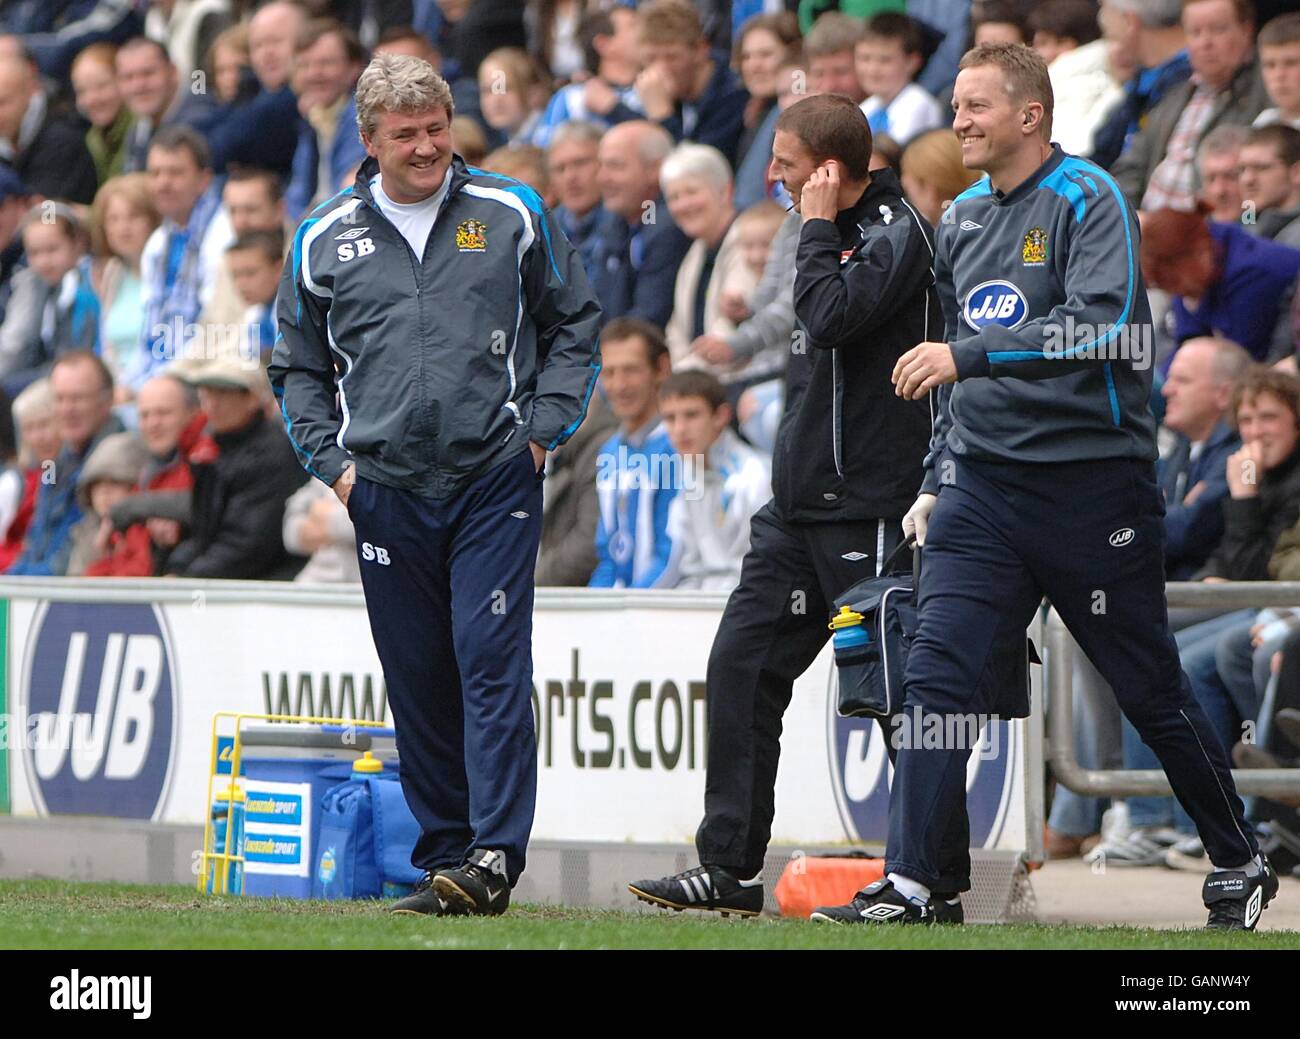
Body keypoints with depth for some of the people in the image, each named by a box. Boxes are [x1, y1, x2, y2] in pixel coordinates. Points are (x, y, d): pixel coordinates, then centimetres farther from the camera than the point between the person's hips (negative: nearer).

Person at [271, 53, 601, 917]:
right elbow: (298, 367, 19)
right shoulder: (325, 242, 9)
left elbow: (575, 325, 12)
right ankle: (444, 856, 13)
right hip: (385, 491, 3)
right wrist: (331, 459, 5)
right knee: (417, 683, 5)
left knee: (494, 667, -11)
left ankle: (495, 856, -15)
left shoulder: (512, 217, 5)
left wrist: (546, 425, 1)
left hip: (496, 485, -3)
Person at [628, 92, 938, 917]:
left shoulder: (896, 232, -12)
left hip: (866, 505, -9)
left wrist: (818, 229, -16)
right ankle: (730, 868, 6)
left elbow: (833, 316, -27)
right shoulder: (843, 232, 16)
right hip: (800, 503, 9)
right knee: (742, 664, 4)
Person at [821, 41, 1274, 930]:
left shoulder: (1088, 202, -9)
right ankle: (909, 885, -12)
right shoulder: (963, 219, 13)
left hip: (1092, 484, -6)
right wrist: (939, 478, 20)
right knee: (939, 677, -10)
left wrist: (968, 355, -27)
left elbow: (1103, 322, -25)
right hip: (985, 487, 6)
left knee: (1151, 690, 5)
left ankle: (1242, 866, 23)